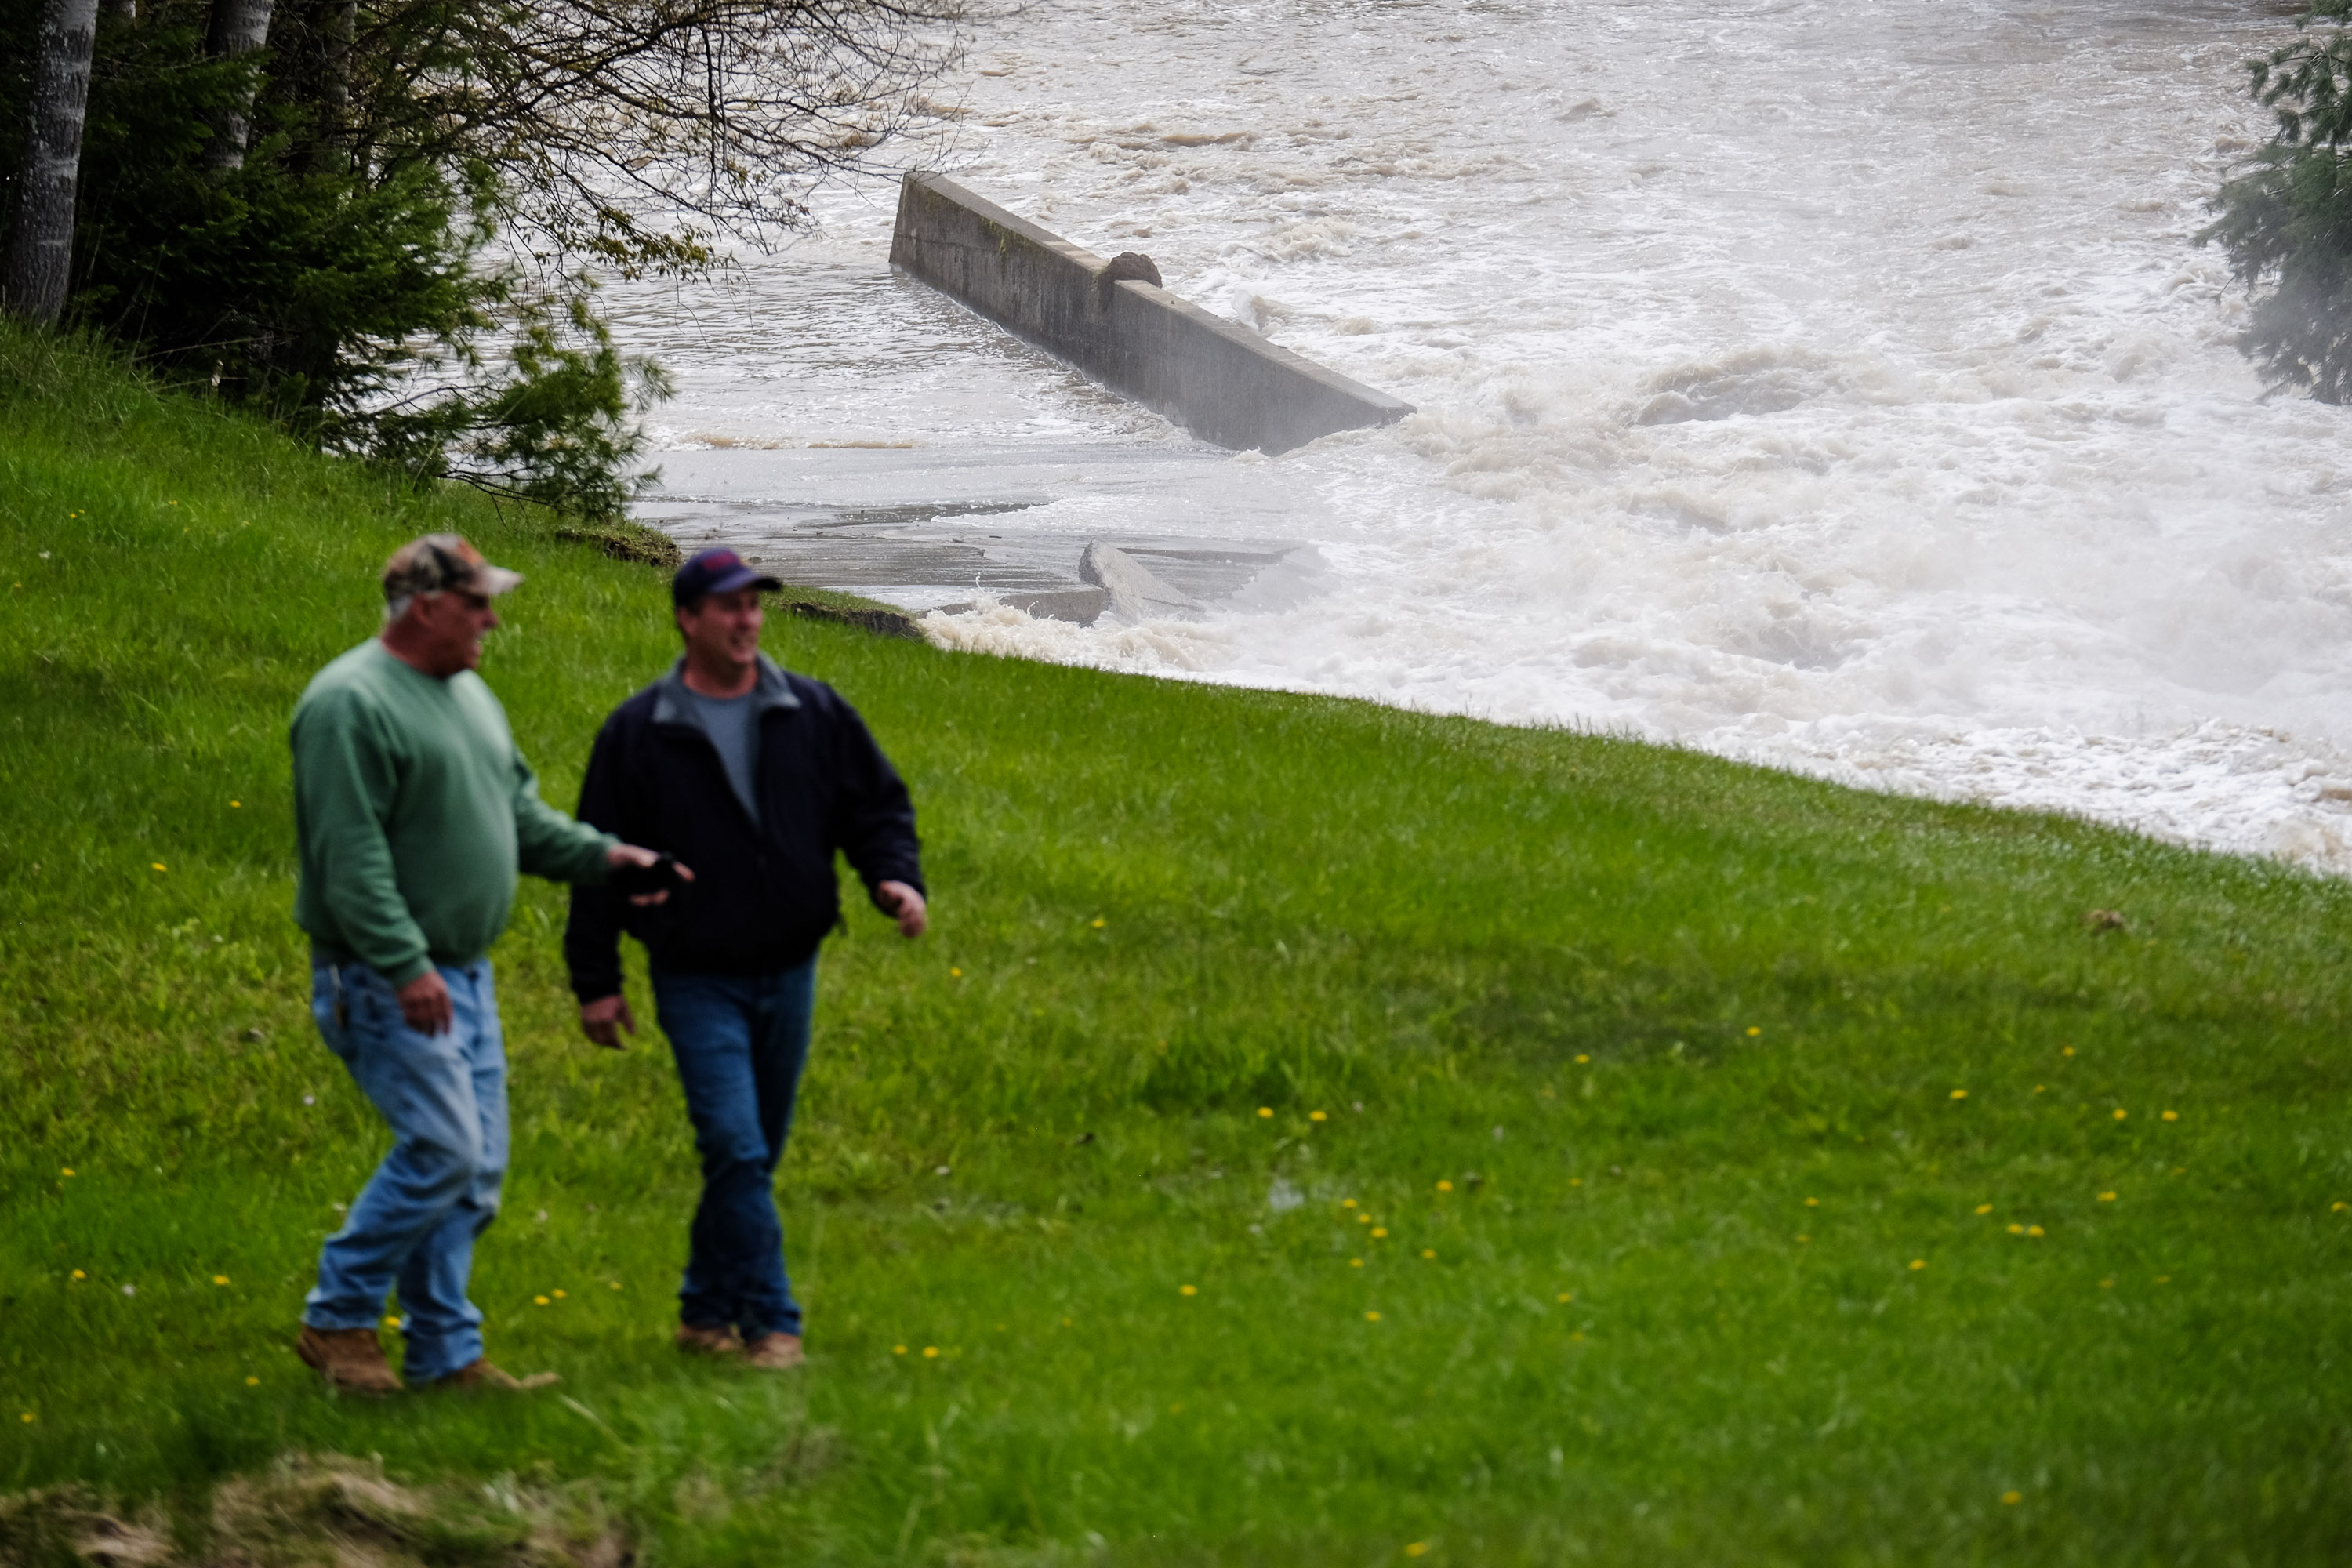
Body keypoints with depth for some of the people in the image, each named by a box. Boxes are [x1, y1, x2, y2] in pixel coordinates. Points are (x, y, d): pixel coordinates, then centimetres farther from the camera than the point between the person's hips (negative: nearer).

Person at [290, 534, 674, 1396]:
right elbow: (350, 854, -21)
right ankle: (337, 1319, -2)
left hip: (462, 972, 9)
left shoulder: (467, 694, 15)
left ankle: (447, 1354, 13)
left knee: (475, 1169, 8)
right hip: (390, 979, -9)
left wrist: (598, 854, 7)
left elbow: (519, 812, 23)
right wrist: (405, 967, -25)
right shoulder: (352, 704, -15)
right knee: (442, 1149, -14)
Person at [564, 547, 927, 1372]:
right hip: (697, 983, -4)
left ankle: (708, 1309, 25)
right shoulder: (638, 733, -4)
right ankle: (771, 1324, -9)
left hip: (788, 974, 4)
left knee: (754, 1156, 11)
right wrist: (595, 984, -1)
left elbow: (877, 802, 12)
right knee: (737, 1151, -14)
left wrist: (897, 878, -8)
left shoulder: (813, 714, 3)